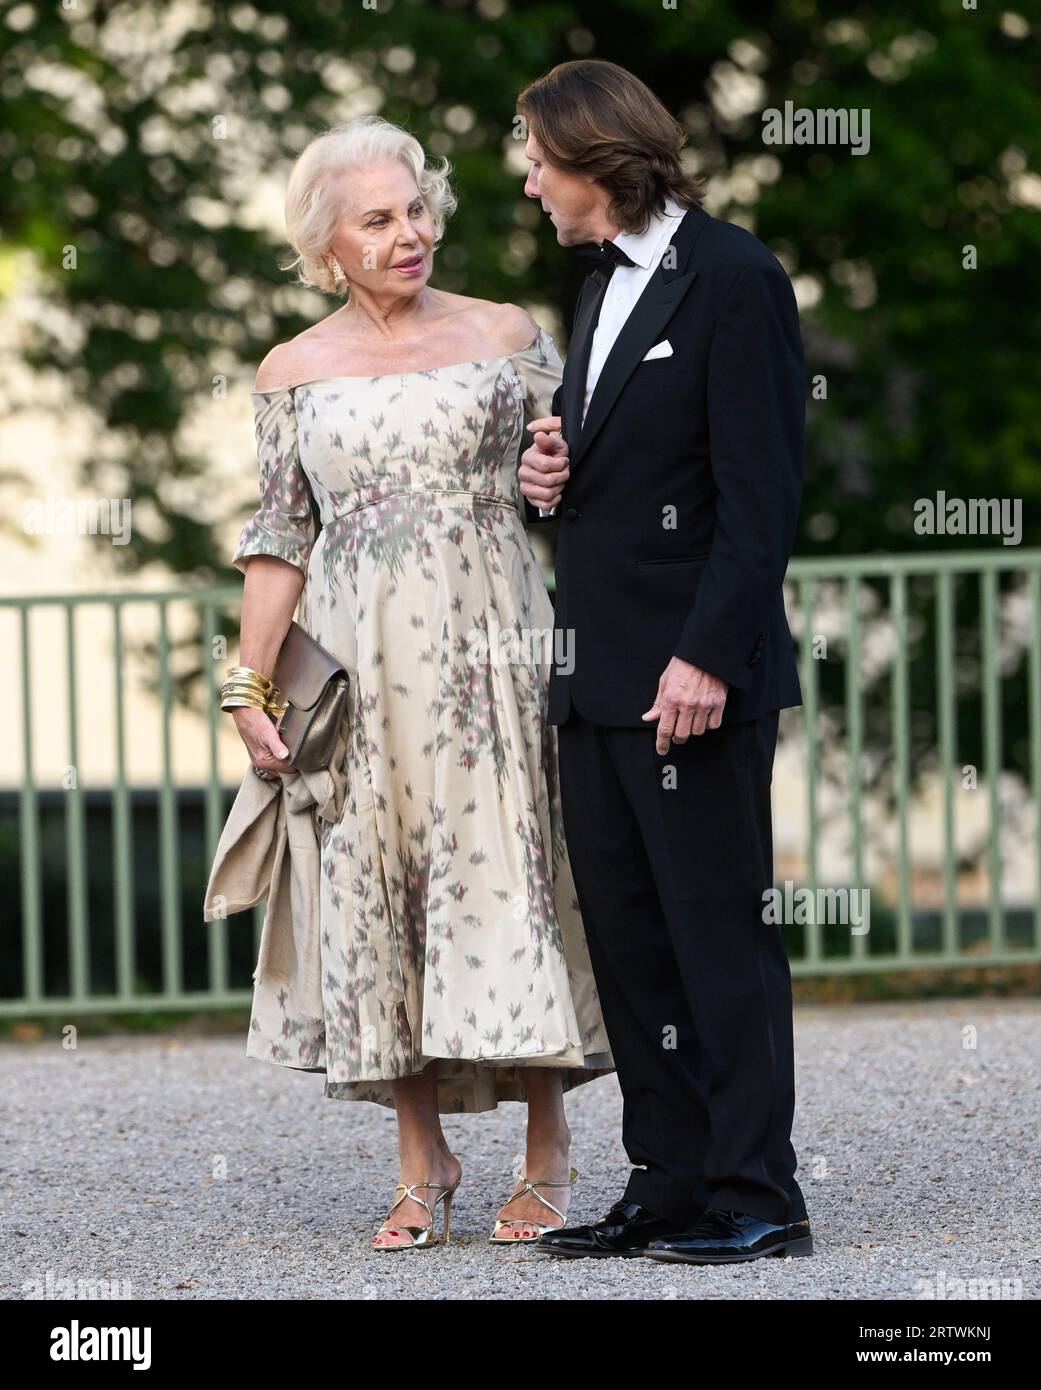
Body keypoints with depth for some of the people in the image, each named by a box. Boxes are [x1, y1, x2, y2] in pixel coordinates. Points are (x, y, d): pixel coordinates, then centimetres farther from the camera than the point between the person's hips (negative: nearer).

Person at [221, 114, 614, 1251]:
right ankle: (423, 1158, 9)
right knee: (376, 896, 0)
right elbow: (280, 540, 9)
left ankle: (547, 1158, 3)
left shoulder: (505, 336, 5)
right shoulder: (293, 372, 8)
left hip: (489, 652, -1)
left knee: (504, 874, -5)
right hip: (360, 669, 2)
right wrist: (248, 688, 3)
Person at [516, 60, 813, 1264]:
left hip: (694, 675, -9)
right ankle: (669, 1186, 15)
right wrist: (555, 477, 4)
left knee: (718, 930, -5)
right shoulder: (606, 286, 17)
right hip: (598, 673, 9)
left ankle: (755, 1197, -1)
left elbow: (759, 490, -16)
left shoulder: (734, 279, -11)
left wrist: (707, 657, -21)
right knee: (626, 936, 10)